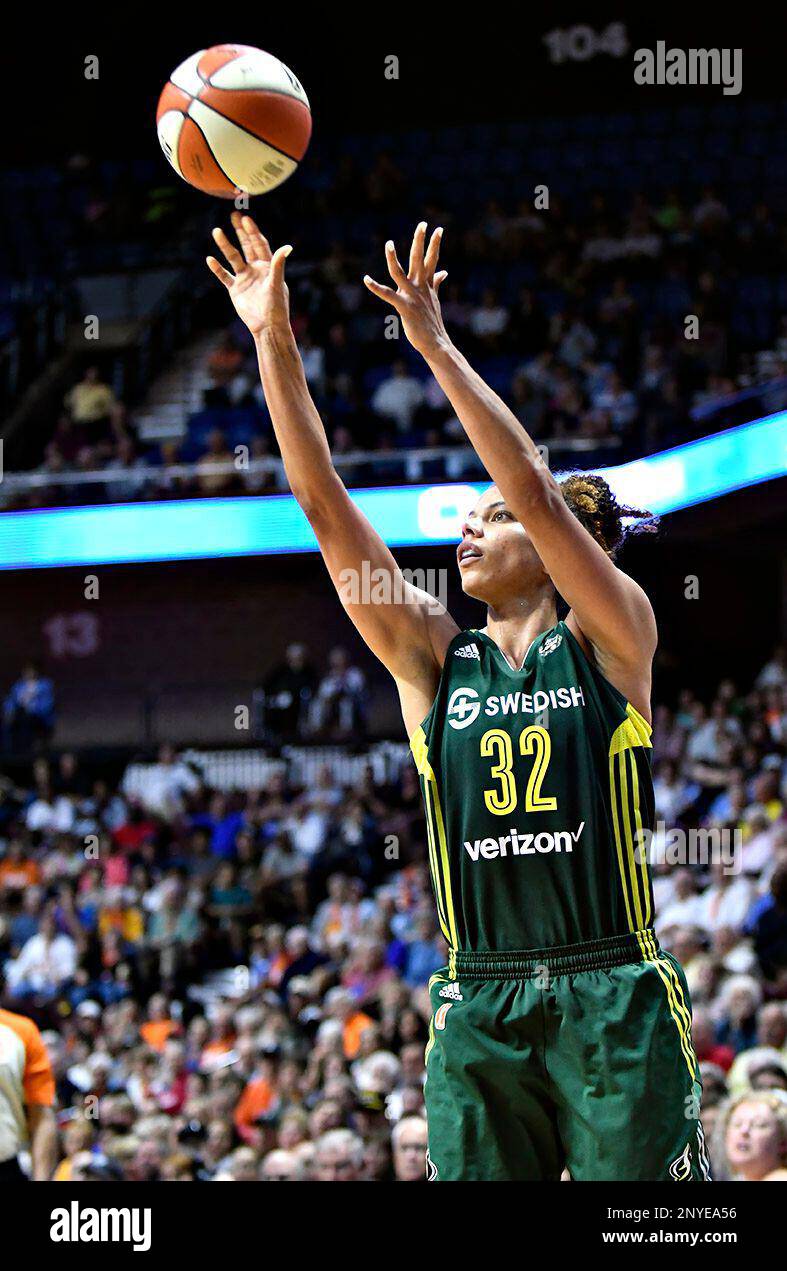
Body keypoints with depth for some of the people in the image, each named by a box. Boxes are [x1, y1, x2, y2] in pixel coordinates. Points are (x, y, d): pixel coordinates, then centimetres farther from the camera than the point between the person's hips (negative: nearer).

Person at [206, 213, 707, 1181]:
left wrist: (435, 345, -15)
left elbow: (536, 490, -12)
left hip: (613, 1000, -3)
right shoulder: (433, 659, 10)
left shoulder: (609, 641, 2)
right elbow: (325, 505, 5)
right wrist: (273, 341, -2)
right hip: (477, 1006, 3)